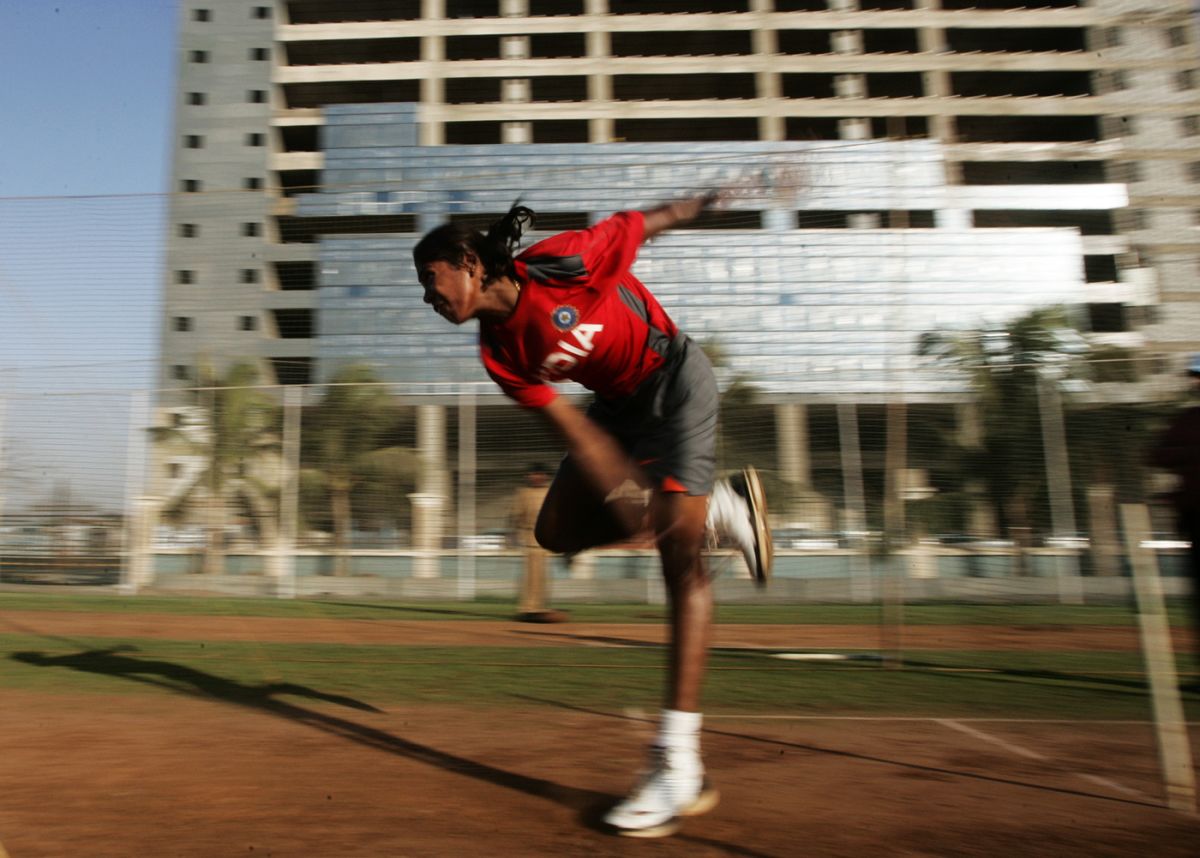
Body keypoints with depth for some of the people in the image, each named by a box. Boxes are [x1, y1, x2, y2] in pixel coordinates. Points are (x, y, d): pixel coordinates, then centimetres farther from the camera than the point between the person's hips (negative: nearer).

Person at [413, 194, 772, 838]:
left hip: (676, 383, -7)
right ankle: (720, 506, 10)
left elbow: (643, 222, -8)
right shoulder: (499, 353, -7)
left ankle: (679, 765, -14)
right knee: (557, 530, 2)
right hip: (617, 404, 7)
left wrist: (705, 202, 5)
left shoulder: (562, 261, -22)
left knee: (679, 556, -15)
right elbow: (574, 432, -11)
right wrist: (629, 497, -23)